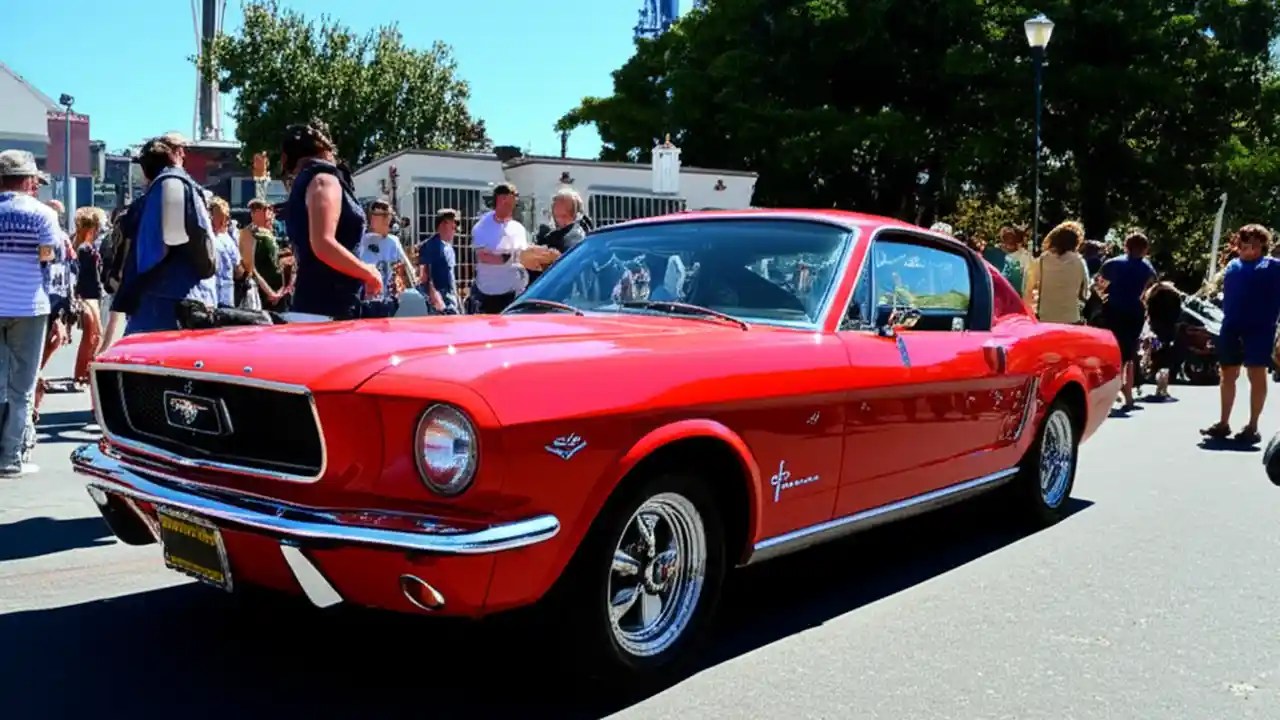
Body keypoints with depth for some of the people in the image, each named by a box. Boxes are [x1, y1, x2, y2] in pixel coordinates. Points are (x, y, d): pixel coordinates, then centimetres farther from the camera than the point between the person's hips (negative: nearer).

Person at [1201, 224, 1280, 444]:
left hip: (1259, 329, -5)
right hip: (1231, 328, 5)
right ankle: (1223, 423, 19)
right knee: (1228, 375, 10)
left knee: (1257, 376, 1)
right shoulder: (1233, 265, 15)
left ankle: (1252, 427, 8)